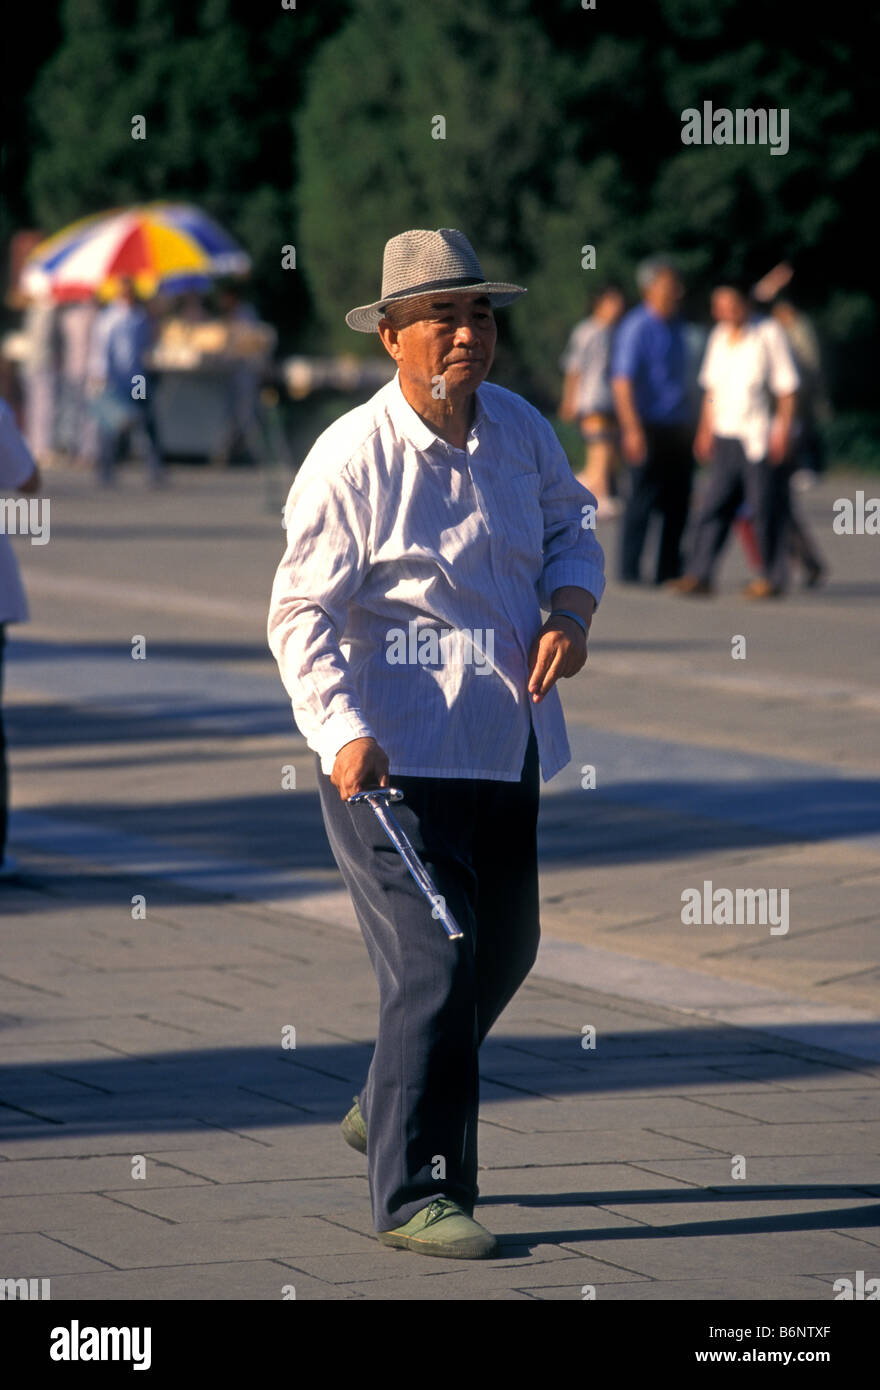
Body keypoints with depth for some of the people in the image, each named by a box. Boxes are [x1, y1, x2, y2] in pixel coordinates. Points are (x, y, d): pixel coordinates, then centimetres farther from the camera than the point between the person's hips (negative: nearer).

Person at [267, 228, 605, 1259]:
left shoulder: (521, 430, 4)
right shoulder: (352, 458, -15)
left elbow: (569, 525, 20)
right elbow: (303, 611, -16)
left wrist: (570, 610, -2)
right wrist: (342, 732, -30)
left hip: (507, 742, 8)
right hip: (393, 754, -7)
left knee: (505, 946, 18)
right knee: (434, 960, -12)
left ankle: (386, 1113, 41)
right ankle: (415, 1193, -4)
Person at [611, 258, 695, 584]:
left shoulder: (677, 327, 14)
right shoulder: (637, 328, -11)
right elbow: (621, 381, -16)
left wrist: (690, 424, 23)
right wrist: (633, 431, -23)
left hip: (677, 429, 7)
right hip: (649, 428, -7)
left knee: (677, 503, 7)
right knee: (642, 499, -4)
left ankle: (669, 571, 15)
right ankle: (630, 572, 3)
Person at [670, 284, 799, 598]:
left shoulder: (768, 333, -5)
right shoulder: (718, 337, 12)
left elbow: (787, 386, -5)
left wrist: (784, 428, -11)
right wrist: (706, 429, 15)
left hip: (761, 439, -5)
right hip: (726, 437, 5)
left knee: (765, 507, -2)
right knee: (713, 506, -2)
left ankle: (772, 578, 7)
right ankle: (699, 575, -3)